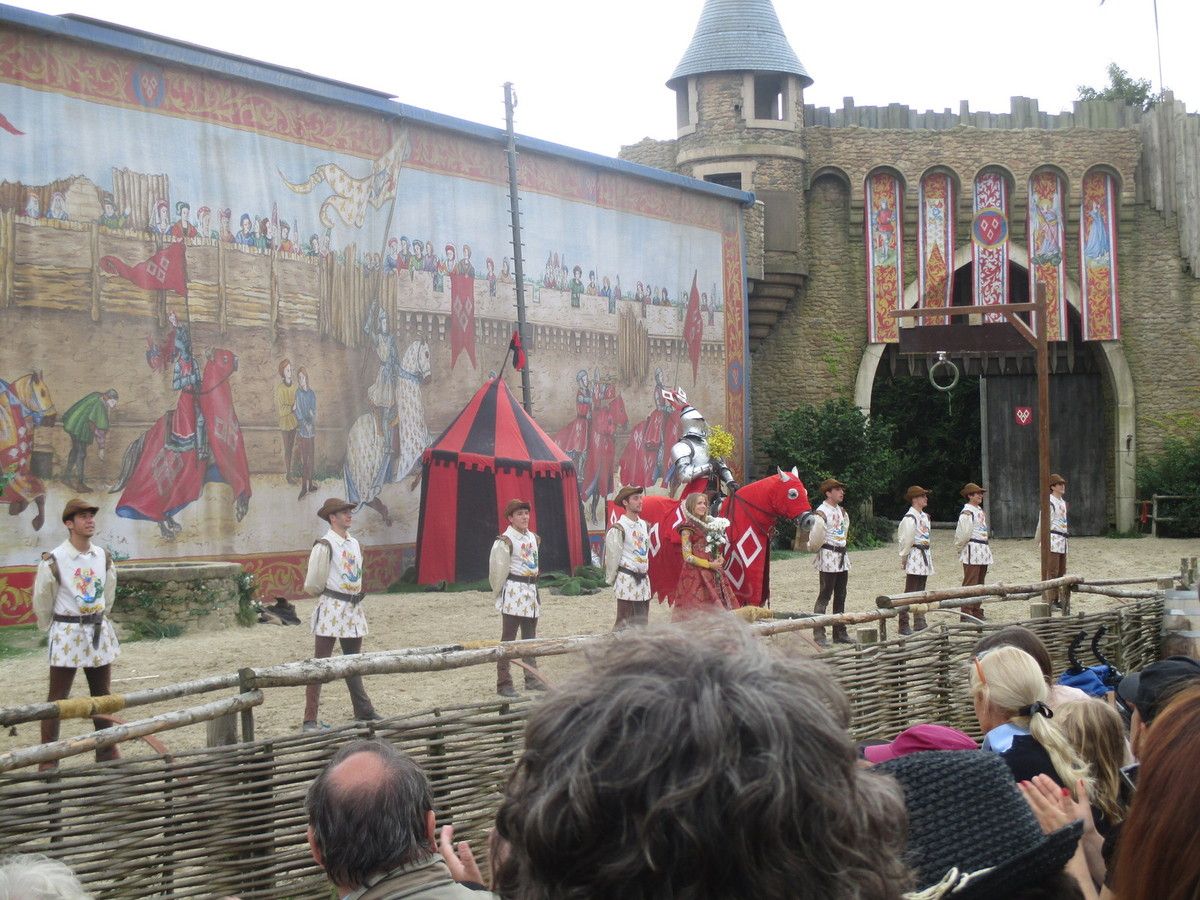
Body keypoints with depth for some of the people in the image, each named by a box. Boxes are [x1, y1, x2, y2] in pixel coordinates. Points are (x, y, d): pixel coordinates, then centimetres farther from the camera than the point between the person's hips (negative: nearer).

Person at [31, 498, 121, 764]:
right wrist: (50, 629, 6)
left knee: (102, 695, 13)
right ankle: (48, 759, 7)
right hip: (66, 634, -5)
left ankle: (106, 752, 24)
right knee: (57, 699, 0)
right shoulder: (53, 561, -14)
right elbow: (42, 601, -3)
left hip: (99, 632, 5)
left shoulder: (104, 557, 1)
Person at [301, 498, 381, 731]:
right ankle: (310, 720, -2)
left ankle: (364, 712, 28)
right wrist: (331, 593, 3)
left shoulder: (354, 544, 11)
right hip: (331, 609, -8)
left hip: (354, 609, 8)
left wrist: (358, 594, 12)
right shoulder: (324, 546, -13)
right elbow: (312, 586, -10)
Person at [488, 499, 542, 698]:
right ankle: (503, 683, -3)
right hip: (513, 592, -8)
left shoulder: (534, 538, 12)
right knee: (508, 639, -5)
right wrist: (499, 593, -4)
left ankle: (532, 679, 22)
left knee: (530, 638, 14)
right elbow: (498, 570, -10)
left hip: (531, 592, 8)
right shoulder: (505, 541, -11)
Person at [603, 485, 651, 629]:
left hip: (644, 581, 7)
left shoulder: (644, 525, 11)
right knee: (623, 624, -7)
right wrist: (612, 580, -3)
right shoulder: (618, 529, -11)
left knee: (642, 623, 11)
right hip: (627, 581, -7)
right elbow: (612, 557, -8)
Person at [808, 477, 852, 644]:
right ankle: (818, 635, -5)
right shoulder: (822, 512, -14)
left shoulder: (842, 511, 14)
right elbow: (815, 538, -18)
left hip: (842, 557, 8)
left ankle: (840, 632, 19)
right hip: (828, 557, -8)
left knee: (840, 597, 12)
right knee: (824, 597, -6)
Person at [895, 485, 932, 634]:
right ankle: (903, 626, -5)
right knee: (909, 593, -8)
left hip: (925, 555, 9)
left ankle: (920, 624, 16)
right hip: (914, 556, -9)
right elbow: (905, 539, -13)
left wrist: (928, 554, 15)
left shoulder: (925, 516, 15)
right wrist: (904, 558, -11)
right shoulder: (909, 518, -13)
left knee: (920, 592, 12)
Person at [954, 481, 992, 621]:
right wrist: (959, 548, -3)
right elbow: (962, 534, -14)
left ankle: (977, 612, 21)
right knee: (970, 583, -8)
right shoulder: (967, 513, -13)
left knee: (980, 583, 13)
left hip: (983, 550, 9)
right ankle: (966, 613, -6)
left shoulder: (980, 511, 16)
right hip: (972, 551, -9)